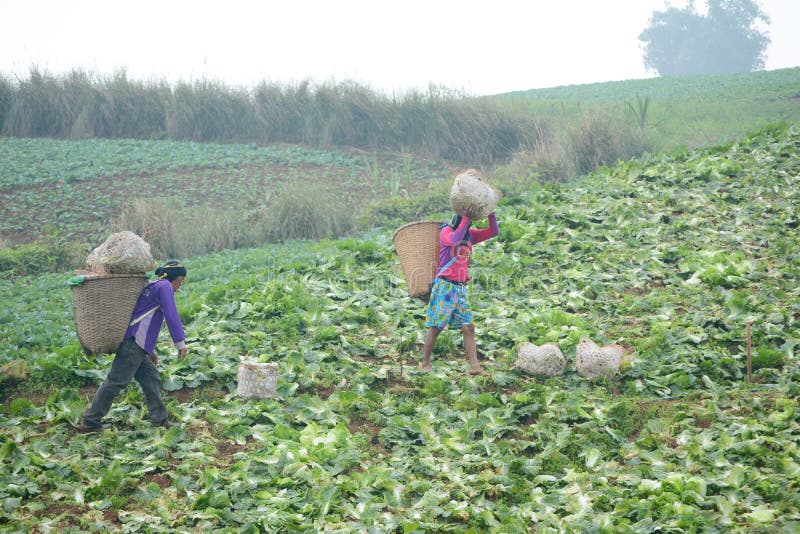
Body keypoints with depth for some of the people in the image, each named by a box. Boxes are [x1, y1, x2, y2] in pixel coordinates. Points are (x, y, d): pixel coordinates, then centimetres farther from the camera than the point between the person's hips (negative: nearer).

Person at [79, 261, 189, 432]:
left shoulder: (149, 288, 27)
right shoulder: (164, 286, -2)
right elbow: (171, 315, -13)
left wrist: (150, 350, 32)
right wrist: (180, 342, -12)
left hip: (134, 345, 10)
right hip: (134, 342, -10)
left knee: (151, 378, 10)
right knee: (116, 381, -6)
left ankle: (159, 419, 9)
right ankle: (91, 421, -3)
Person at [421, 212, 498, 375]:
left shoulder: (471, 234, 14)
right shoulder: (446, 231, -4)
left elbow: (493, 232, 8)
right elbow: (455, 239, -27)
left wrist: (490, 213, -6)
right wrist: (466, 217, -25)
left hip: (461, 288, 6)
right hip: (445, 286, -6)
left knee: (468, 327, -2)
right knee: (436, 327, -2)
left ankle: (475, 366, -6)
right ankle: (425, 363, 9)